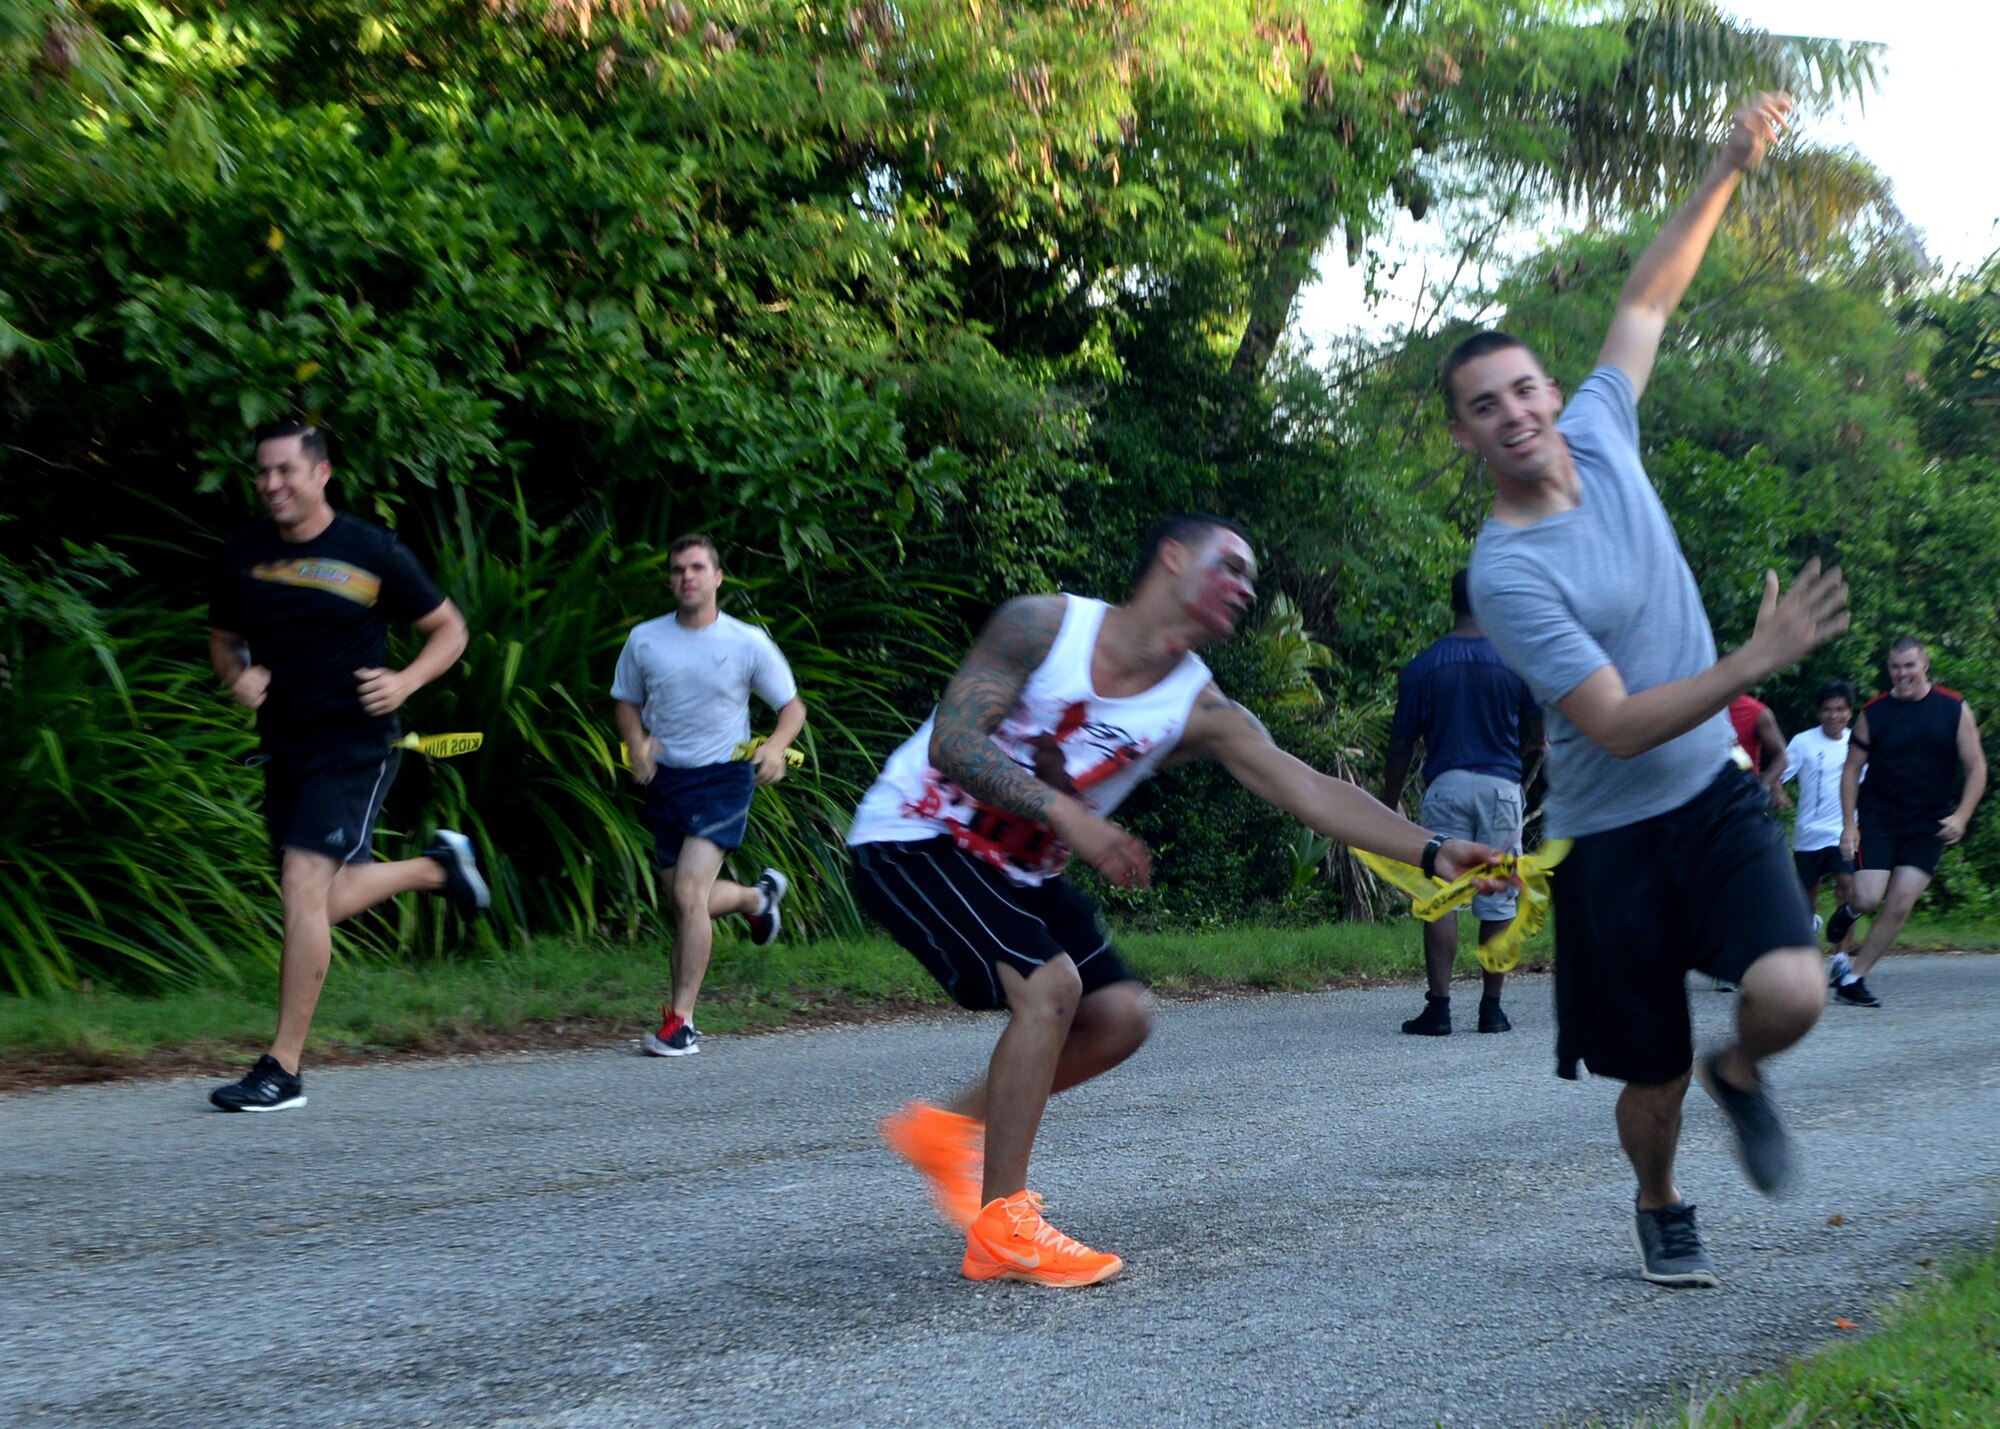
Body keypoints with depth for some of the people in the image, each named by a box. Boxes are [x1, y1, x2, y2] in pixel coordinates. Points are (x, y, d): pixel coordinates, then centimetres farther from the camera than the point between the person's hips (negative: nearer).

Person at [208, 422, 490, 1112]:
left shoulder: (373, 552, -7)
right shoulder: (243, 554, 5)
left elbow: (449, 630, 2)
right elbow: (222, 639, 19)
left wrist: (405, 681, -16)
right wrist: (237, 676, -4)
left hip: (354, 746, -6)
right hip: (283, 746, 6)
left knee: (303, 886, -18)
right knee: (325, 904, 12)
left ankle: (282, 1069, -11)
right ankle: (438, 865, 41)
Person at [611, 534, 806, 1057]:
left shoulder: (748, 642, -5)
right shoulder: (644, 640, 2)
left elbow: (793, 706, 1)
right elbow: (626, 702, 15)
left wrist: (775, 747, -20)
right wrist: (637, 742, -7)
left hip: (722, 778, -4)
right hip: (665, 778, 4)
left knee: (688, 893, -19)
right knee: (692, 902, 12)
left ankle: (680, 1022, -12)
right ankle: (759, 895, 47)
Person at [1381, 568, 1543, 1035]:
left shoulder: (1423, 666, 0)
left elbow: (1401, 746, 0)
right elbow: (1536, 737, 7)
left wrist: (1389, 807, 7)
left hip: (1446, 786, 0)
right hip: (1501, 786, 0)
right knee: (1498, 902, 6)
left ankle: (1438, 1008, -4)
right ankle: (1491, 1009, 8)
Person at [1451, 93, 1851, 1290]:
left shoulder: (1600, 434, -1)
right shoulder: (1507, 574, -19)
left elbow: (1648, 301, 12)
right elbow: (1616, 727, -22)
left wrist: (1728, 171, 6)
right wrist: (1756, 662, -27)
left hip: (1717, 793, 4)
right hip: (1612, 834, -4)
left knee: (1790, 992, -19)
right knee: (1654, 1074, 4)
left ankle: (1742, 1075, 18)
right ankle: (1663, 1208, 38)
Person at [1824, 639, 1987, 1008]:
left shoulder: (1955, 709, 0)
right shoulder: (1873, 713, 0)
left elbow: (1976, 769, 2)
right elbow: (1851, 770, 4)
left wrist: (1961, 816, -12)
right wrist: (1849, 825, -5)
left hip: (1928, 825, 1)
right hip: (1877, 818, -1)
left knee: (1900, 906, -6)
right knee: (1869, 898, -13)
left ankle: (1852, 978, 3)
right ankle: (1851, 909, 25)